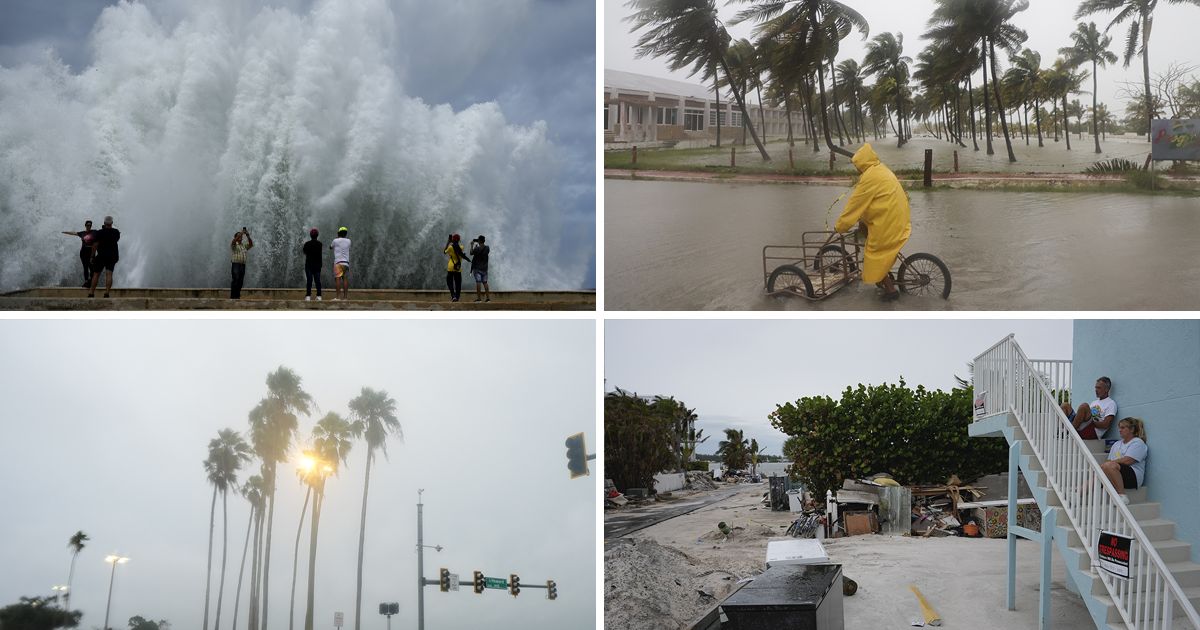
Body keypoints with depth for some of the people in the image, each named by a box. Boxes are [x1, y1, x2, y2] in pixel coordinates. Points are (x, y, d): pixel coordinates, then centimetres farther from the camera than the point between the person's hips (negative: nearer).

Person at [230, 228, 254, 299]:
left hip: (243, 265, 5)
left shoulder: (244, 246, 20)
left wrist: (248, 236, -6)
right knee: (235, 280, -14)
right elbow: (233, 241, -17)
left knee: (240, 282, 2)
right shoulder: (234, 245, 5)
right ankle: (232, 296, -14)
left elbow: (251, 244, 6)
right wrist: (241, 233, -21)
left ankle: (237, 296, 5)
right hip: (236, 264, -5)